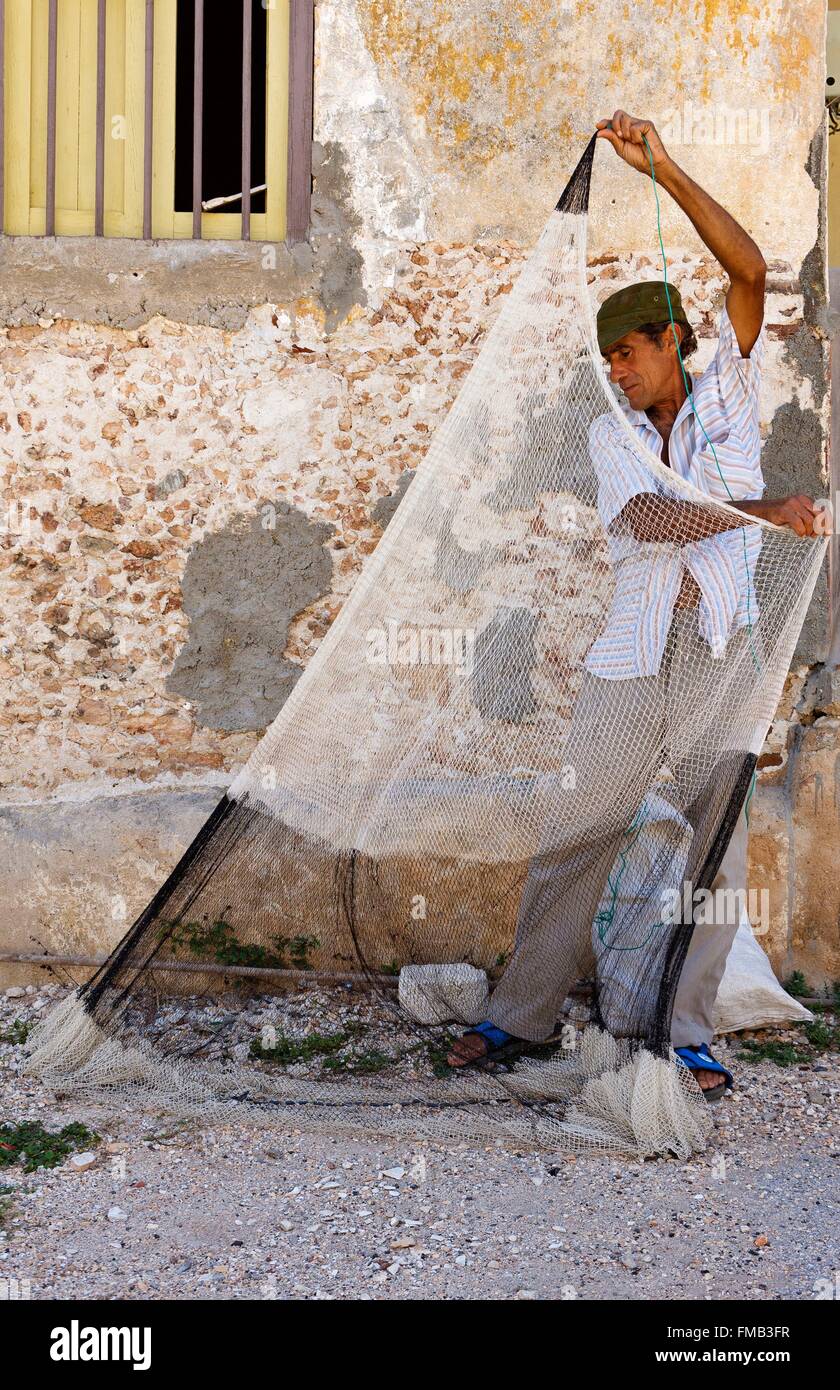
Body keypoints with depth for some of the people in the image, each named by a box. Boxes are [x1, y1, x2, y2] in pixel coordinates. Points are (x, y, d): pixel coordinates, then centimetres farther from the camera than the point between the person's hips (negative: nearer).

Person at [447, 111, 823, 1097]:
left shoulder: (728, 394, 5)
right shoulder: (610, 433, 9)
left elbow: (749, 272, -9)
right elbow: (642, 519, -11)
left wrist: (664, 171, -15)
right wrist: (756, 510, -23)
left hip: (725, 649, -1)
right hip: (633, 654, 1)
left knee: (716, 840, 1)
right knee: (578, 832, 2)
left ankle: (687, 1034, 10)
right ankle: (521, 1012, 12)